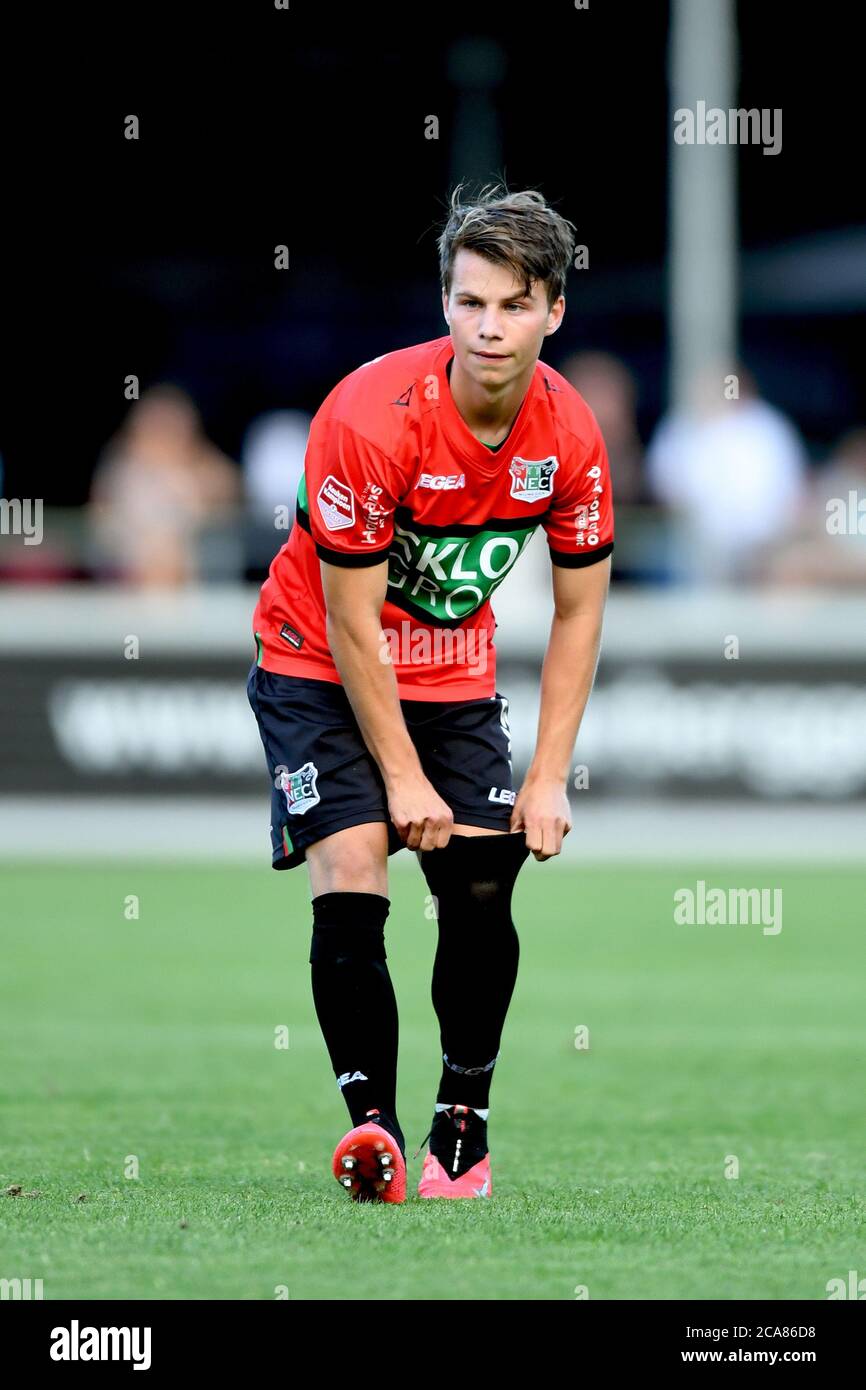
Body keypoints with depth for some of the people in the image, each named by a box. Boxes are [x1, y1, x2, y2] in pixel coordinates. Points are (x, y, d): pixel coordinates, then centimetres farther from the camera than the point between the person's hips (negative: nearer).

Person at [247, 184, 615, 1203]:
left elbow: (578, 612, -1)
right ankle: (371, 1123, -15)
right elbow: (350, 621, -21)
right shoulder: (369, 420, -28)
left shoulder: (569, 436, -14)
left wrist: (549, 776, -6)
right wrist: (403, 779, -18)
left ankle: (464, 1120, 13)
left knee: (483, 891, -4)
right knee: (351, 885, -19)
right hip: (321, 668, -4)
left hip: (456, 677, 4)